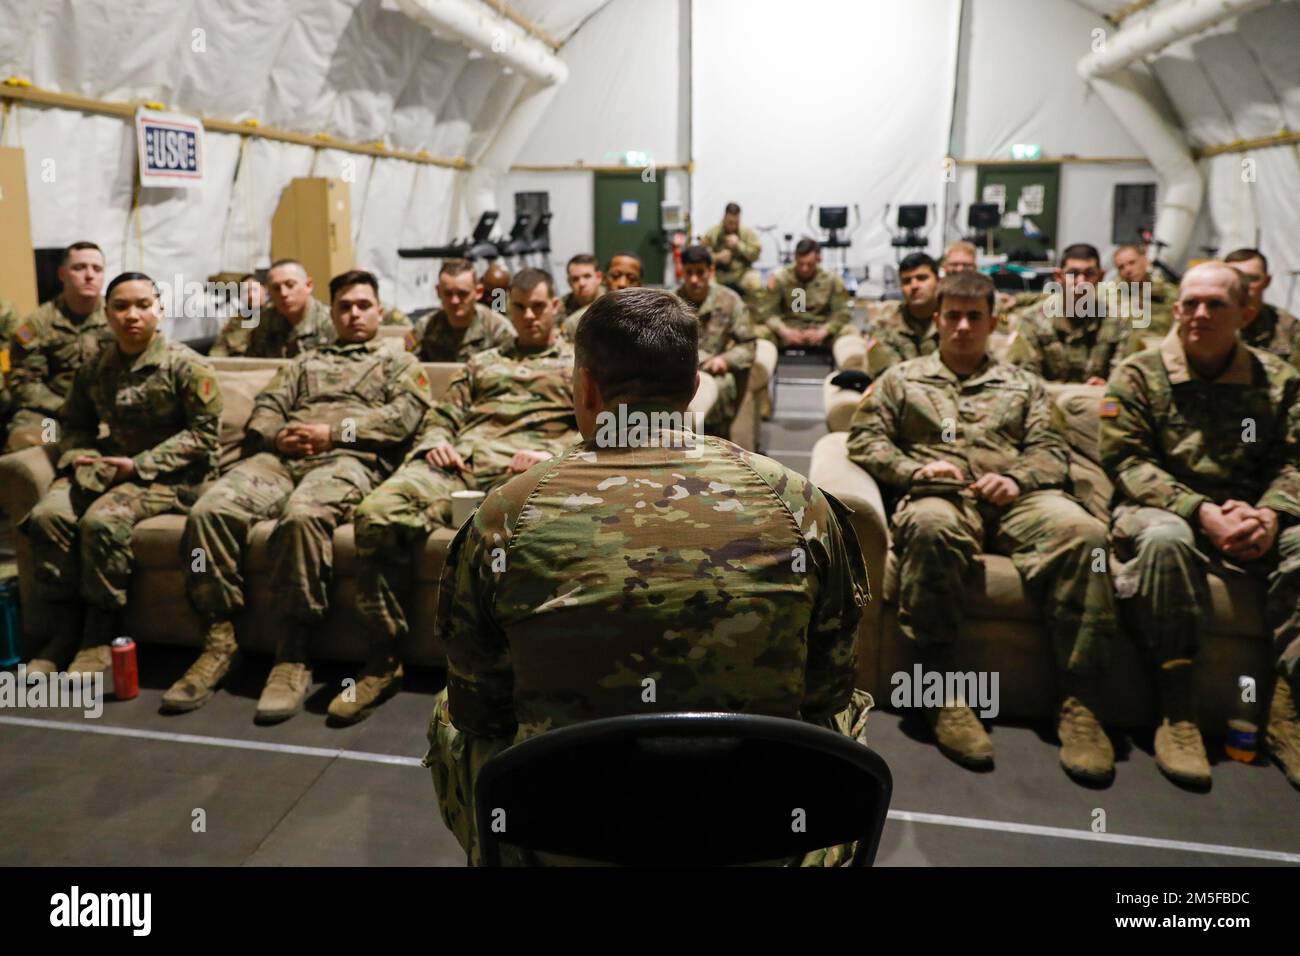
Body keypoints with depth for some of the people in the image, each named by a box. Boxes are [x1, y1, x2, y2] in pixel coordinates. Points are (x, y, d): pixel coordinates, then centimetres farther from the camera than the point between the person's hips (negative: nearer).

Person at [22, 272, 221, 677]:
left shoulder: (185, 365, -7)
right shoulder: (94, 368, 11)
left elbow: (204, 433, -11)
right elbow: (75, 426, 20)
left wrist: (139, 465, -17)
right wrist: (80, 458, -4)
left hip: (169, 474, -6)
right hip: (109, 466, 6)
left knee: (102, 520, -30)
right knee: (47, 514, -20)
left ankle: (100, 638, -13)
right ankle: (65, 629, -7)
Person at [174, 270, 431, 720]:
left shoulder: (399, 363, 22)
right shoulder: (304, 362, 35)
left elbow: (404, 414, 2)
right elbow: (265, 408, 22)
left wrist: (334, 433, -8)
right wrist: (278, 435, -3)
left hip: (348, 460, -4)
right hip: (281, 456, 5)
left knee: (301, 516, -39)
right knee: (208, 510, -25)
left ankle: (293, 658, -32)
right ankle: (218, 641, -16)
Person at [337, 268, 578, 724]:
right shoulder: (483, 362, 36)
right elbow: (441, 416, 29)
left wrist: (550, 455, -11)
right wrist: (436, 443, 4)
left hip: (519, 473, -4)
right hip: (457, 463, 4)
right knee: (375, 515, -26)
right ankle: (384, 658, -16)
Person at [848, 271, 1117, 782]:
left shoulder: (1023, 384, 31)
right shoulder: (901, 379, 27)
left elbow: (1050, 450, 17)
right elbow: (864, 440, 14)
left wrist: (1017, 478, -6)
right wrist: (915, 469, -5)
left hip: (1017, 494, 2)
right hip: (939, 493, -2)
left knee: (1082, 530, -32)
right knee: (932, 526, -41)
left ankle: (1079, 702, -28)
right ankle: (945, 695, -34)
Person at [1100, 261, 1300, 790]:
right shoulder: (1137, 374, 2)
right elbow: (1126, 462, -8)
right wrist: (1201, 512, -20)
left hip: (1253, 522, 3)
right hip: (1165, 510, -3)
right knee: (1165, 539, -37)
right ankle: (1177, 711, -30)